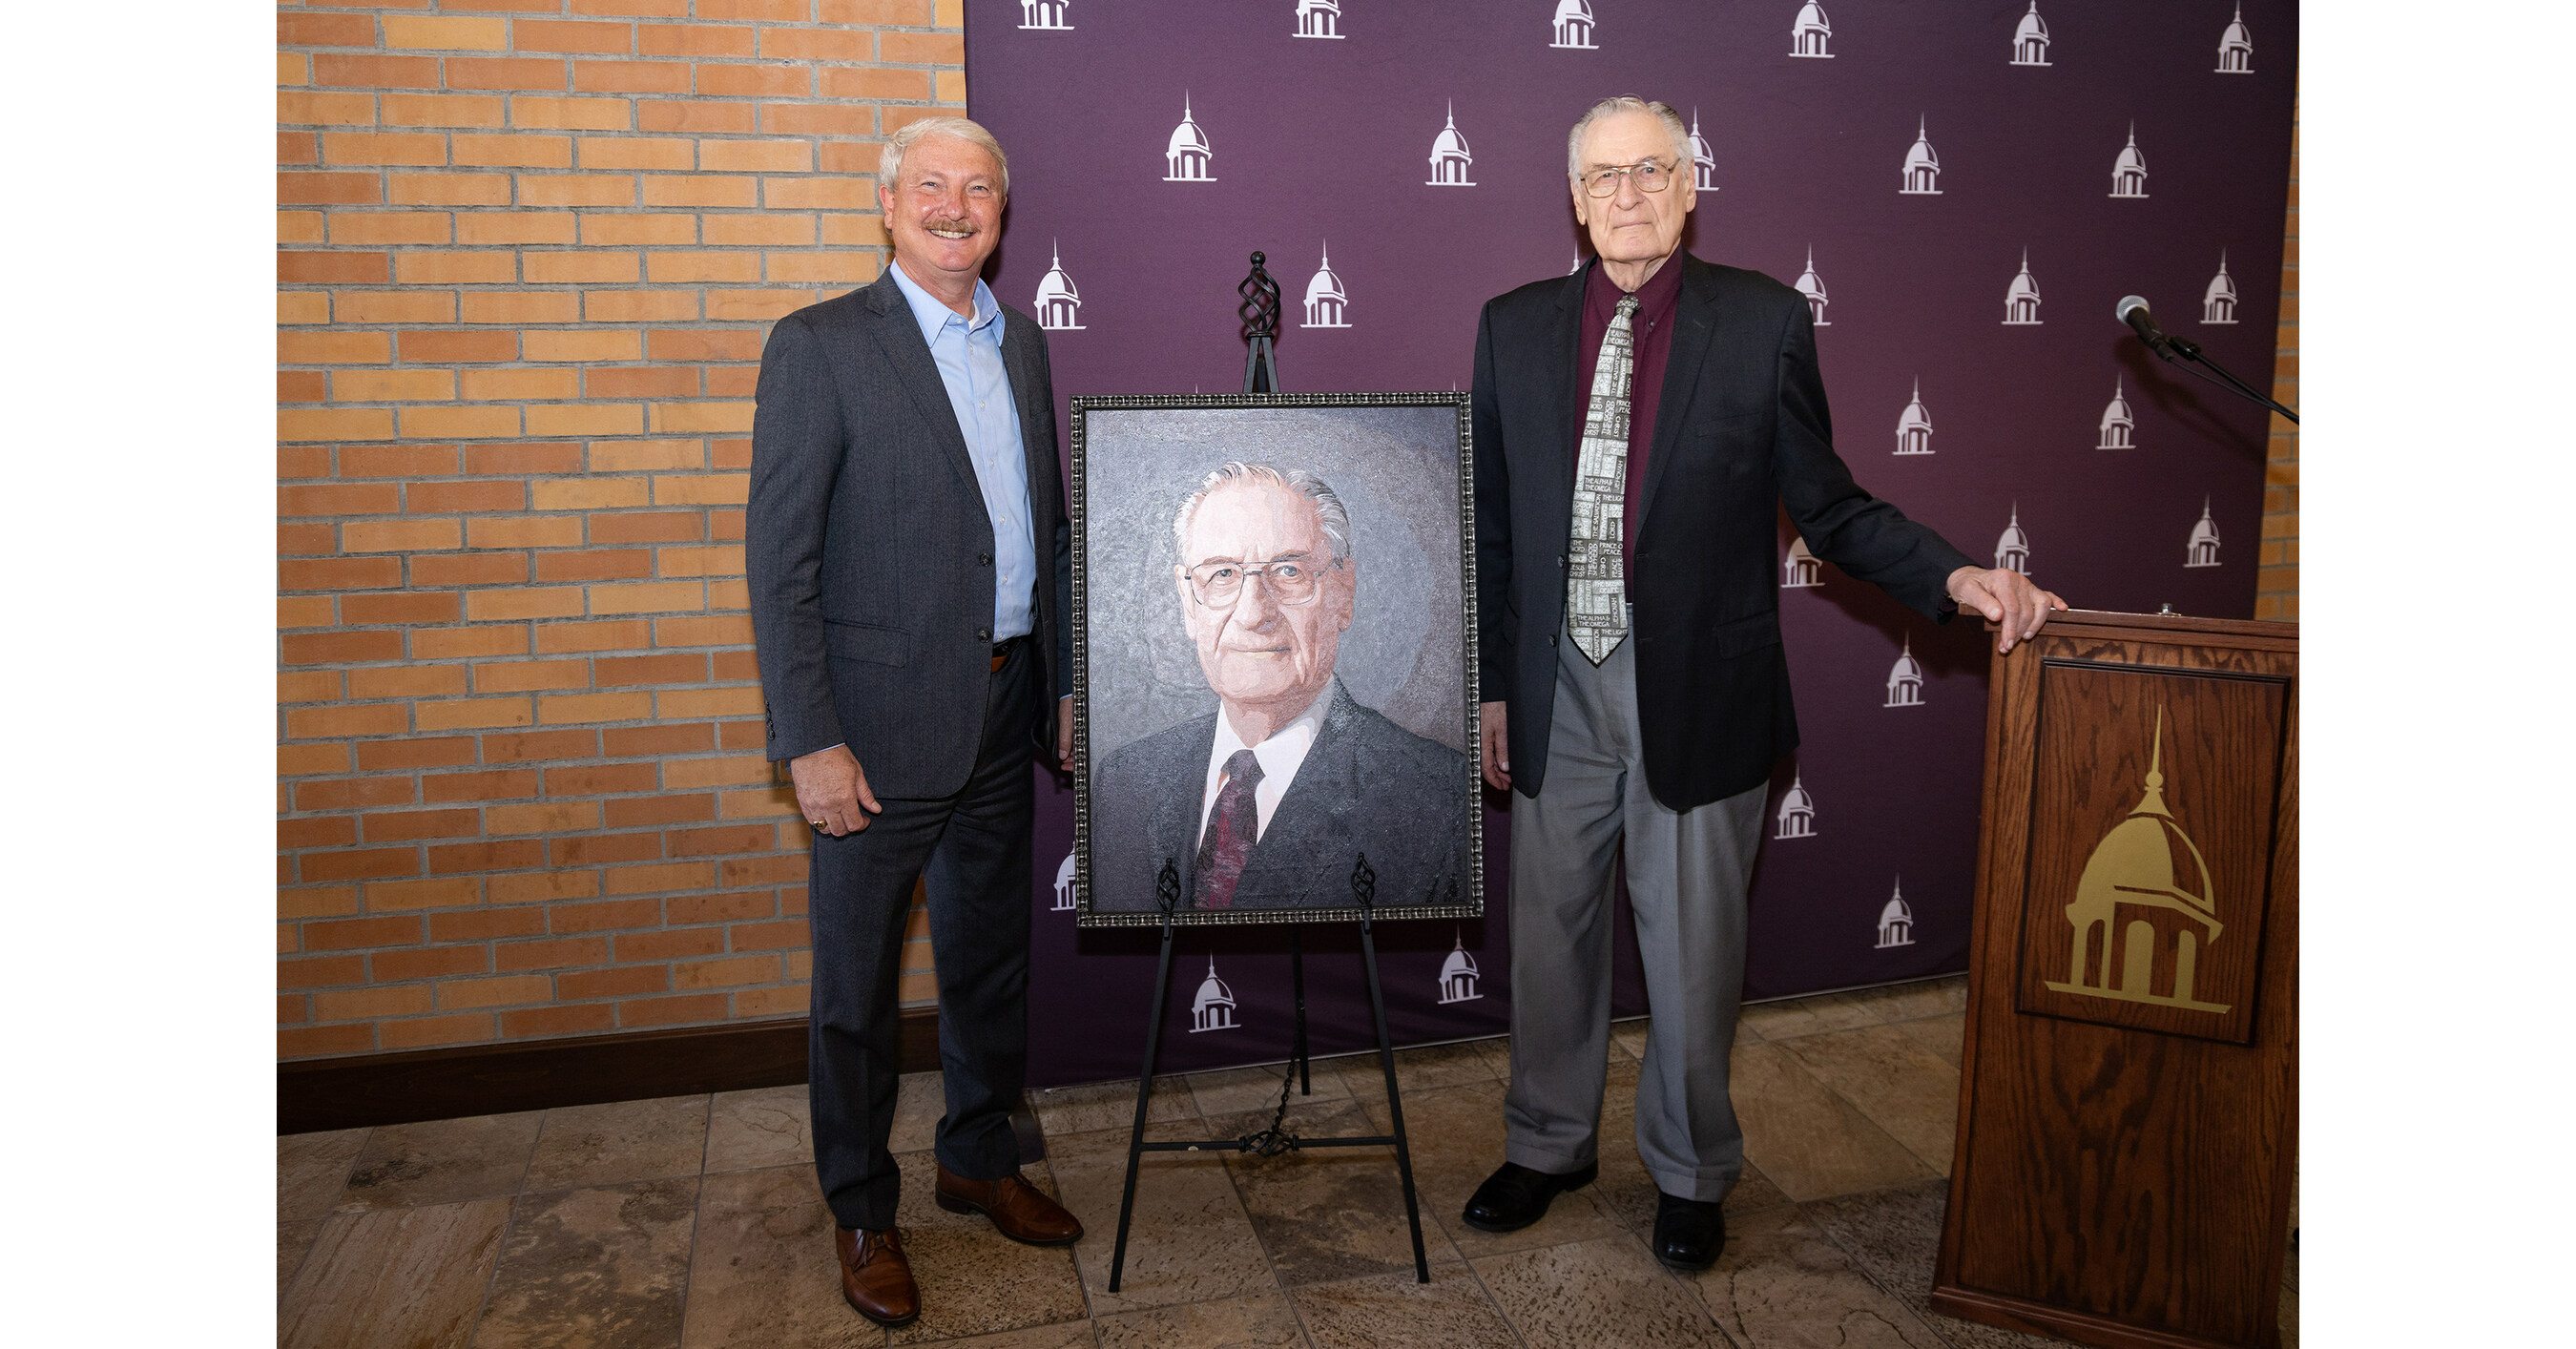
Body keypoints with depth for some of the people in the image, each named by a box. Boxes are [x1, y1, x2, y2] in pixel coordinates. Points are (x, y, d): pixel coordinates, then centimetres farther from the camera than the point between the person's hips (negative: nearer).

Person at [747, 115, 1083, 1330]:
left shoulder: (1022, 343, 10)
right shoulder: (819, 347, -9)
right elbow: (778, 559, -12)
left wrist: (1069, 681, 13)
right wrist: (811, 740, -17)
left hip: (1004, 710, 6)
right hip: (883, 721, -5)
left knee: (991, 955, 18)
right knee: (858, 979, 7)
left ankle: (980, 1160, 37)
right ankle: (860, 1209, 25)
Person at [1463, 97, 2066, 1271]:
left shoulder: (1763, 321, -2)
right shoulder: (1515, 327, 5)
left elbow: (1826, 506, 0)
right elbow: (1494, 525, 8)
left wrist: (1953, 578, -15)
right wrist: (1493, 685, 8)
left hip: (1698, 689, -2)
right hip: (1557, 689, 2)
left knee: (1692, 951, 9)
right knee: (1550, 932, 14)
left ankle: (1690, 1174, 31)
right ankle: (1548, 1144, 36)